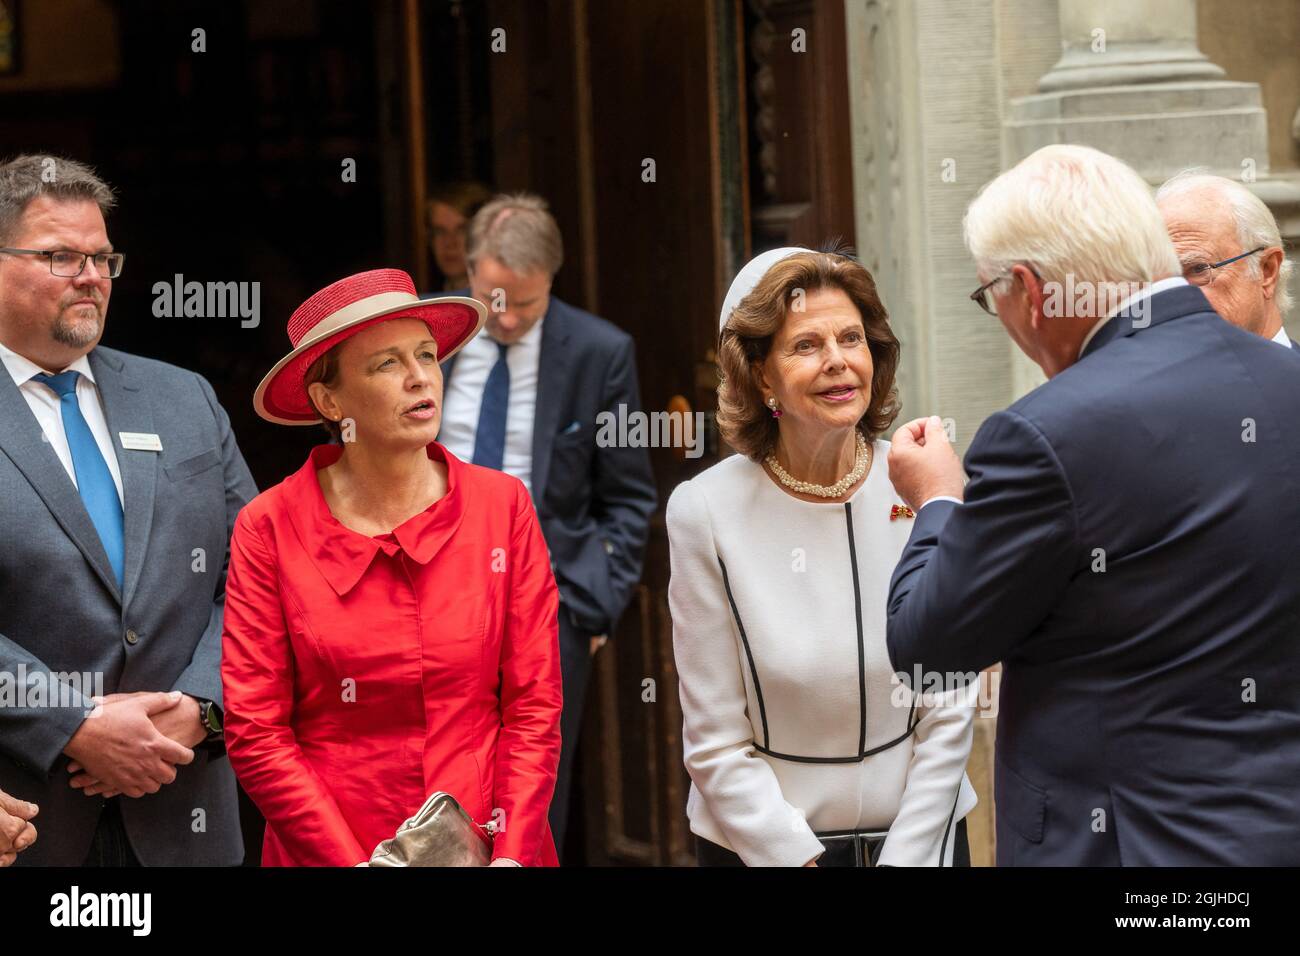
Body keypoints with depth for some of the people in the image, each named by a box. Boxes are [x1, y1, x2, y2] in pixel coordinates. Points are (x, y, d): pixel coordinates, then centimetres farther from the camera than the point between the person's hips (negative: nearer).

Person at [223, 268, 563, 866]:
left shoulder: (503, 506, -2)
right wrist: (353, 862, -15)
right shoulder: (269, 529, -7)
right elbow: (255, 733, -7)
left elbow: (534, 704, -2)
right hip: (327, 850, -1)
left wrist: (511, 853, -13)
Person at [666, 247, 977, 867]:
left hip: (920, 834, 1)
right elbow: (717, 743, -9)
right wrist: (799, 859, -15)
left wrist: (906, 857, -10)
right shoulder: (705, 510, -12)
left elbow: (949, 713, -4)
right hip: (761, 843, -1)